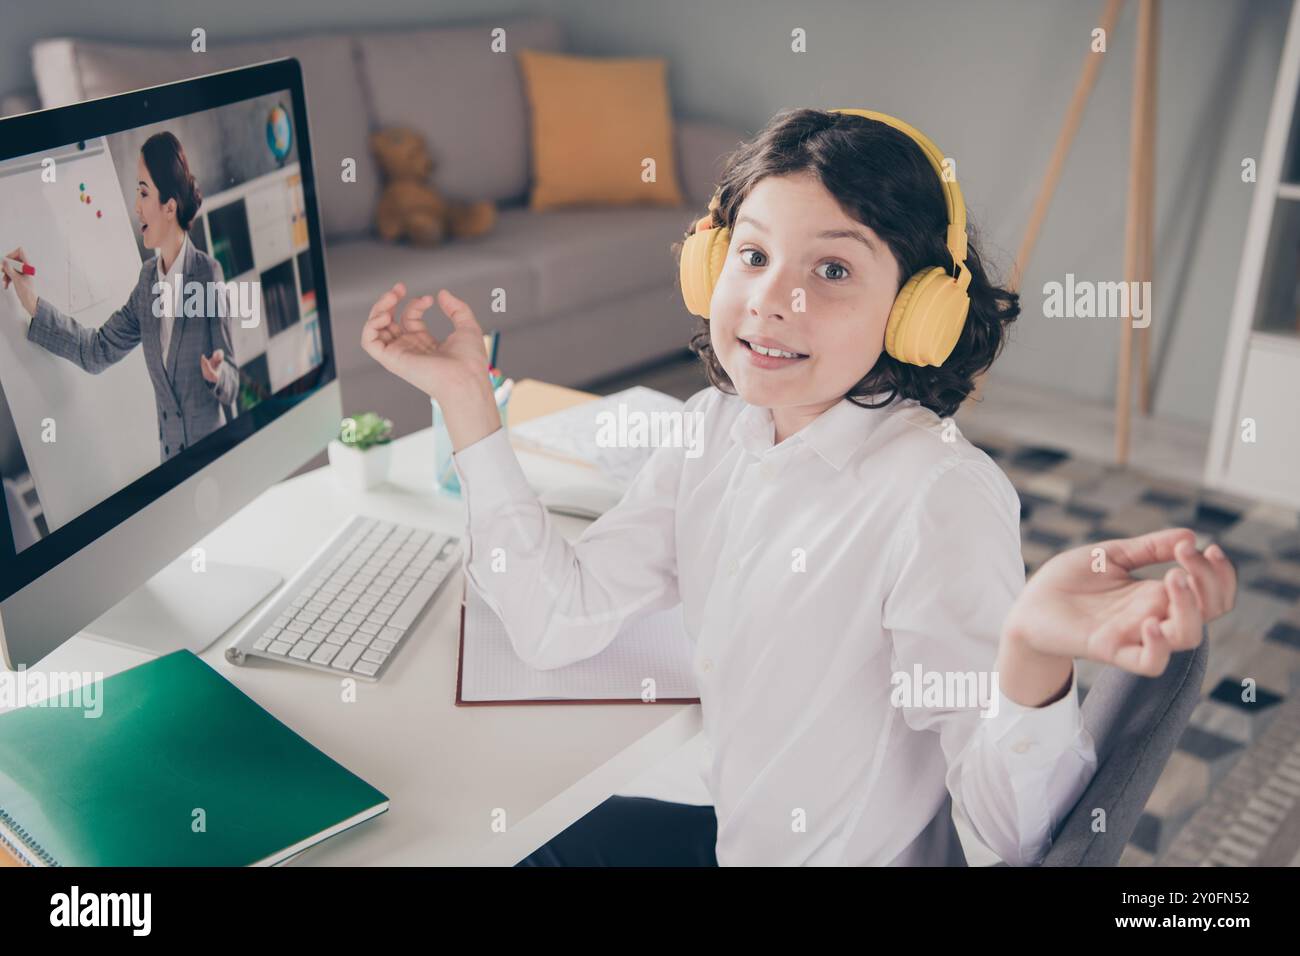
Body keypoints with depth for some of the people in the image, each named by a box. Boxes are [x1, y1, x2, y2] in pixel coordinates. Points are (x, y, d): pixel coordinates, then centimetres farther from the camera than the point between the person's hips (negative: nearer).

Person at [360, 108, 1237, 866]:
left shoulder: (940, 497, -28)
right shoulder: (717, 427, -7)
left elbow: (1015, 831, -28)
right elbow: (559, 618, -8)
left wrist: (1034, 657, -50)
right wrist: (466, 393, -11)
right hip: (722, 823, 6)